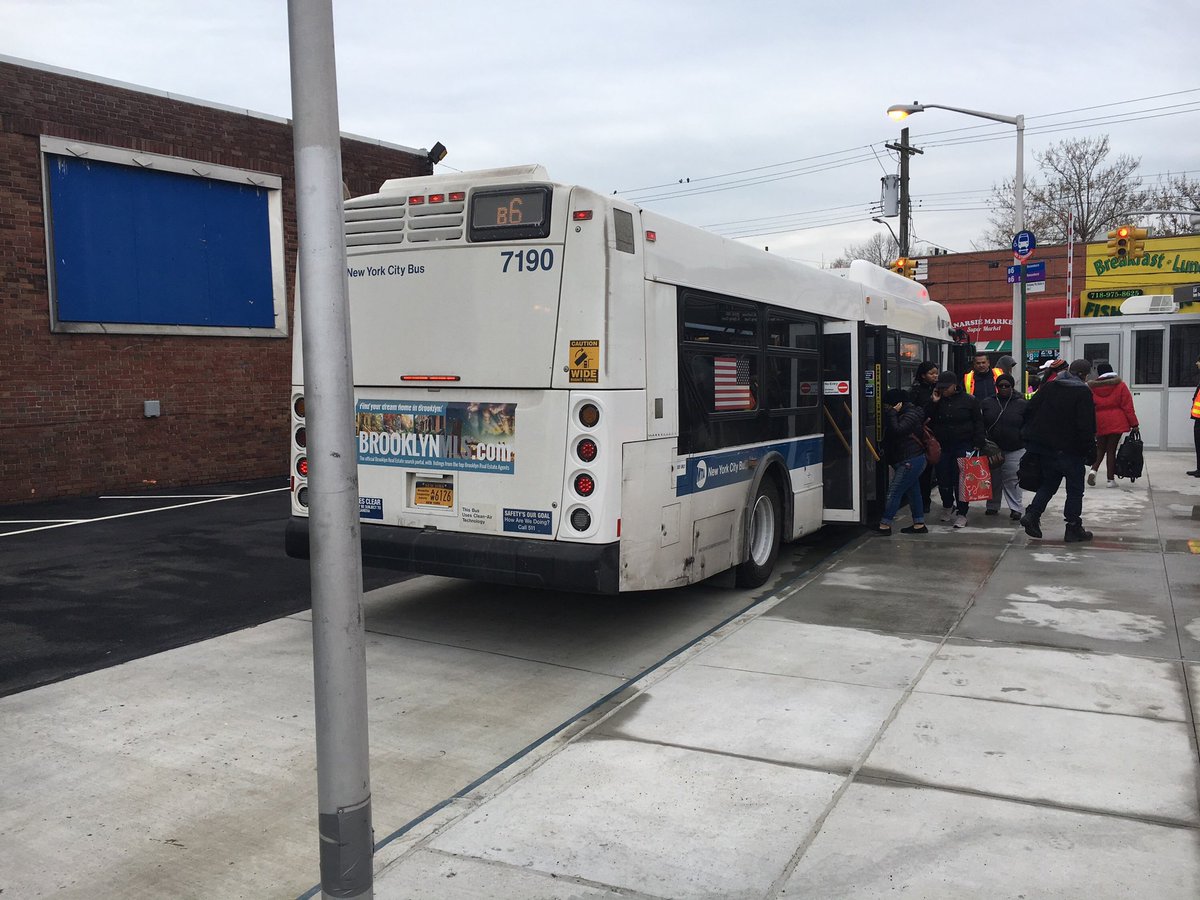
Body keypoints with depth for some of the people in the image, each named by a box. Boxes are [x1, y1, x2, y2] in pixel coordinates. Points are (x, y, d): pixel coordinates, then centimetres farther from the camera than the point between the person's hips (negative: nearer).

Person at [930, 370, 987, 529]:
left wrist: (978, 443, -6)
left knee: (961, 480, -6)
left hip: (963, 446, -3)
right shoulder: (938, 401, 7)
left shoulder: (969, 400, -1)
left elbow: (978, 422, 2)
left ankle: (962, 514, 0)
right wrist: (934, 403, -9)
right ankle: (948, 507, 30)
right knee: (943, 479, 7)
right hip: (942, 446, 3)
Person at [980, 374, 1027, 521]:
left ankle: (1016, 508, 4)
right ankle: (993, 506, 19)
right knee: (993, 478, 8)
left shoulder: (1022, 404, 1)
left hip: (1015, 450, -2)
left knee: (1012, 479, -4)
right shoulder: (987, 403, 6)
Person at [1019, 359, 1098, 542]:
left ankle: (1032, 514, 0)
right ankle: (1073, 528, 9)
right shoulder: (1083, 393, -12)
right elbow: (1086, 426, -17)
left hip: (1042, 444, 6)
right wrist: (1090, 451, -9)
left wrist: (1031, 435, 15)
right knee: (1075, 489, 6)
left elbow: (1029, 410, 8)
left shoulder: (1048, 387, 6)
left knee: (1049, 483, 17)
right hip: (1069, 450, -6)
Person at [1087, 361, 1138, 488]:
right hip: (1116, 422, -1)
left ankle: (1093, 470, -7)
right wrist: (1134, 424, 1)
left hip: (1098, 422, 2)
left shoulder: (1091, 386, 1)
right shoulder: (1120, 385, -3)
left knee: (1100, 448, 16)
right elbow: (1127, 406, -4)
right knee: (1111, 449, 3)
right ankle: (1111, 479, 5)